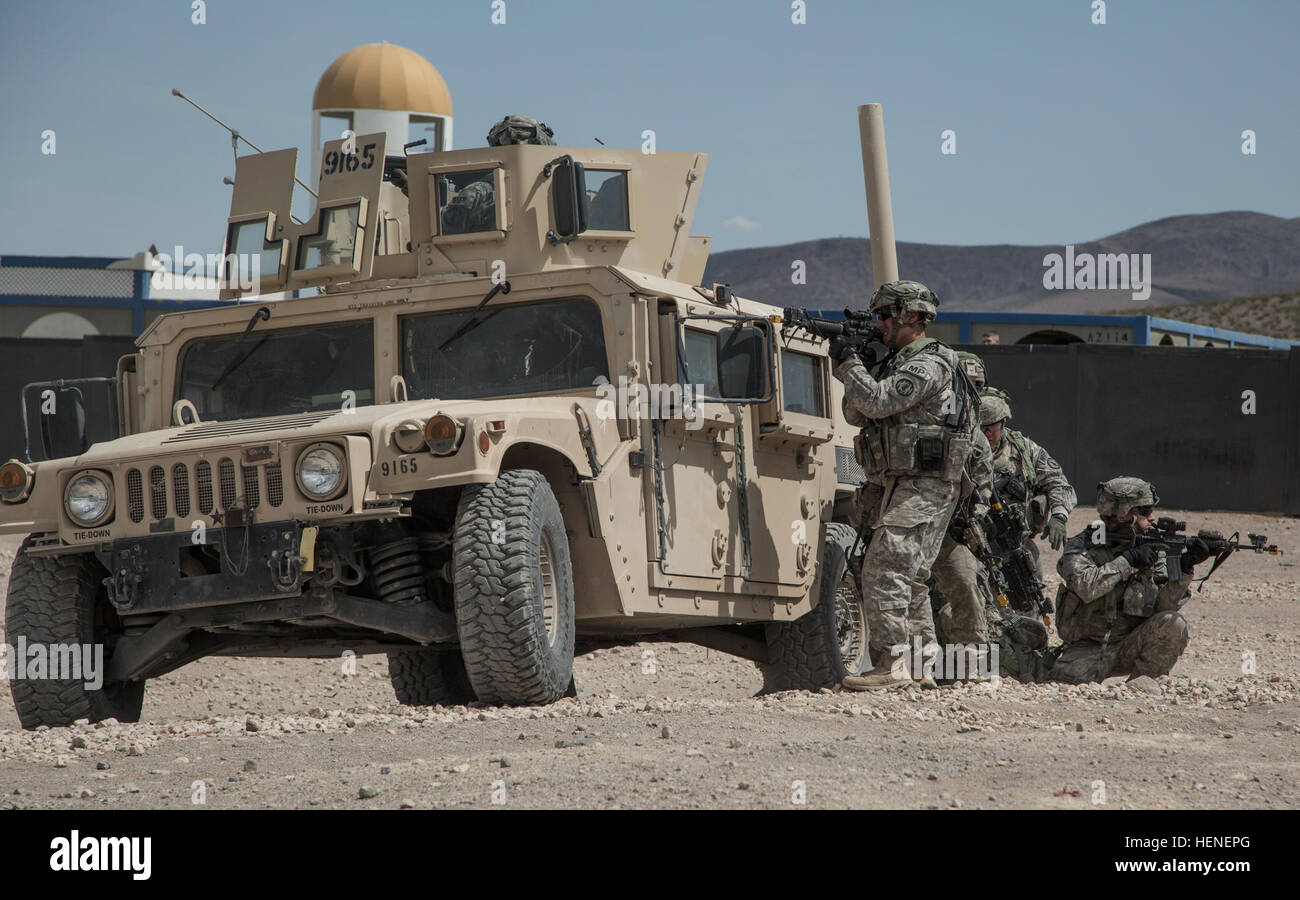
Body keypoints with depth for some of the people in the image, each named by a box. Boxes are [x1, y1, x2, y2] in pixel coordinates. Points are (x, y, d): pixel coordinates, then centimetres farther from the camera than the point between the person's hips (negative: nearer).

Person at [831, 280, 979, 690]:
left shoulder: (930, 365, -13)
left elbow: (877, 402, -22)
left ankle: (889, 666, -20)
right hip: (900, 487, 11)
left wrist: (848, 362, -10)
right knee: (908, 577, 13)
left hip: (923, 488, -11)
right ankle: (924, 665, 18)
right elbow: (858, 414, 19)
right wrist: (853, 366, 5)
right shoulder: (899, 363, 19)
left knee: (883, 571, -17)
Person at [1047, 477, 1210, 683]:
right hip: (1087, 648, -5)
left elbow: (1161, 606, -4)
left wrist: (1184, 567, -17)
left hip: (1128, 649, 5)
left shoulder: (1150, 549, 5)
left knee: (1172, 623, -22)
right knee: (1065, 681, -34)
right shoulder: (1081, 546, -6)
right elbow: (1086, 588, -27)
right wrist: (1128, 559, -22)